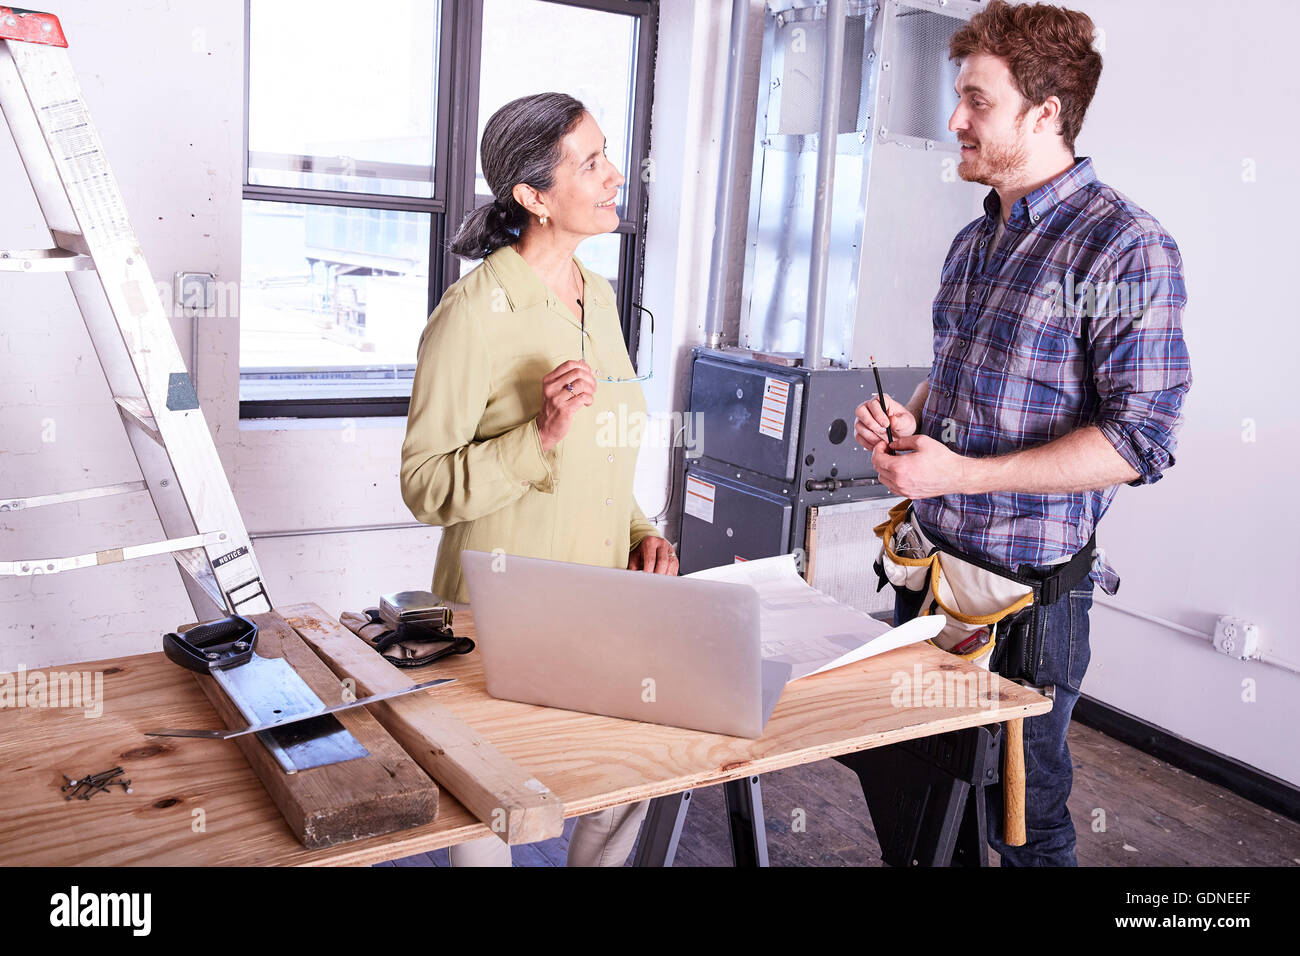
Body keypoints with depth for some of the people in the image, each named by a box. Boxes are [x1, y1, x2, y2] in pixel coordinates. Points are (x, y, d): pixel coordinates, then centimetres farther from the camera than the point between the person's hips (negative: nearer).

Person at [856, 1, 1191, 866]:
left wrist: (961, 474, -21)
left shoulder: (1125, 248, -14)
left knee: (1023, 813, 9)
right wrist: (909, 418, 1)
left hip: (1028, 585, -7)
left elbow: (1140, 439, -19)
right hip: (930, 560, 8)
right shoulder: (974, 242, 12)